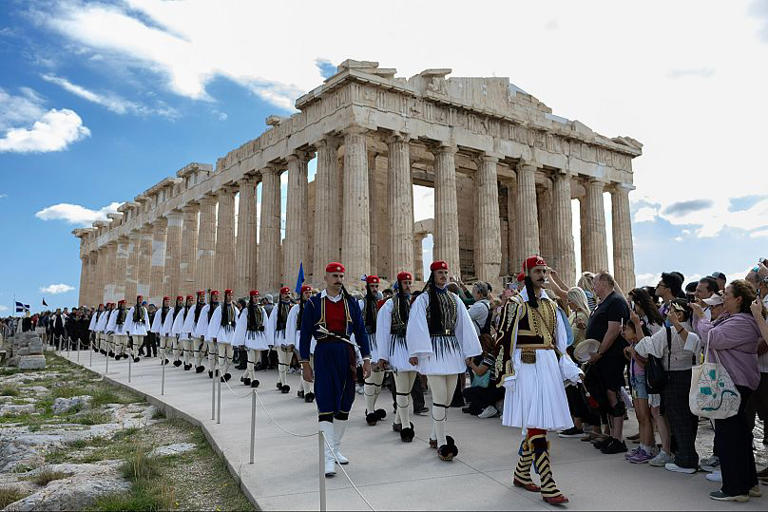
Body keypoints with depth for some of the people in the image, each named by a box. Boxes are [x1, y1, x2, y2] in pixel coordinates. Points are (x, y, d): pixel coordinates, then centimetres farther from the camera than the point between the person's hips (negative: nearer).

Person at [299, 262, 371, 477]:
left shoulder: (351, 303, 7)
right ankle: (329, 457, -4)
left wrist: (366, 358, 3)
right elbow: (305, 334, 1)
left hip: (347, 355, 4)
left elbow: (361, 331, 9)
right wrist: (305, 363, -2)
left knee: (344, 405, 10)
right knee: (326, 407, -7)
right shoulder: (314, 303, 0)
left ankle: (336, 448, 27)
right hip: (324, 356, -3)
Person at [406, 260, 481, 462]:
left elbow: (464, 325, 13)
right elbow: (416, 327, -8)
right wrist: (415, 353, -14)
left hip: (452, 350, 6)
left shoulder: (454, 299, 13)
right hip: (434, 350, -6)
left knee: (447, 398, 11)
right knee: (440, 398, -8)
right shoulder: (423, 299, -3)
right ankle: (441, 444, 0)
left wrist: (469, 352, 10)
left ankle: (435, 436, 28)